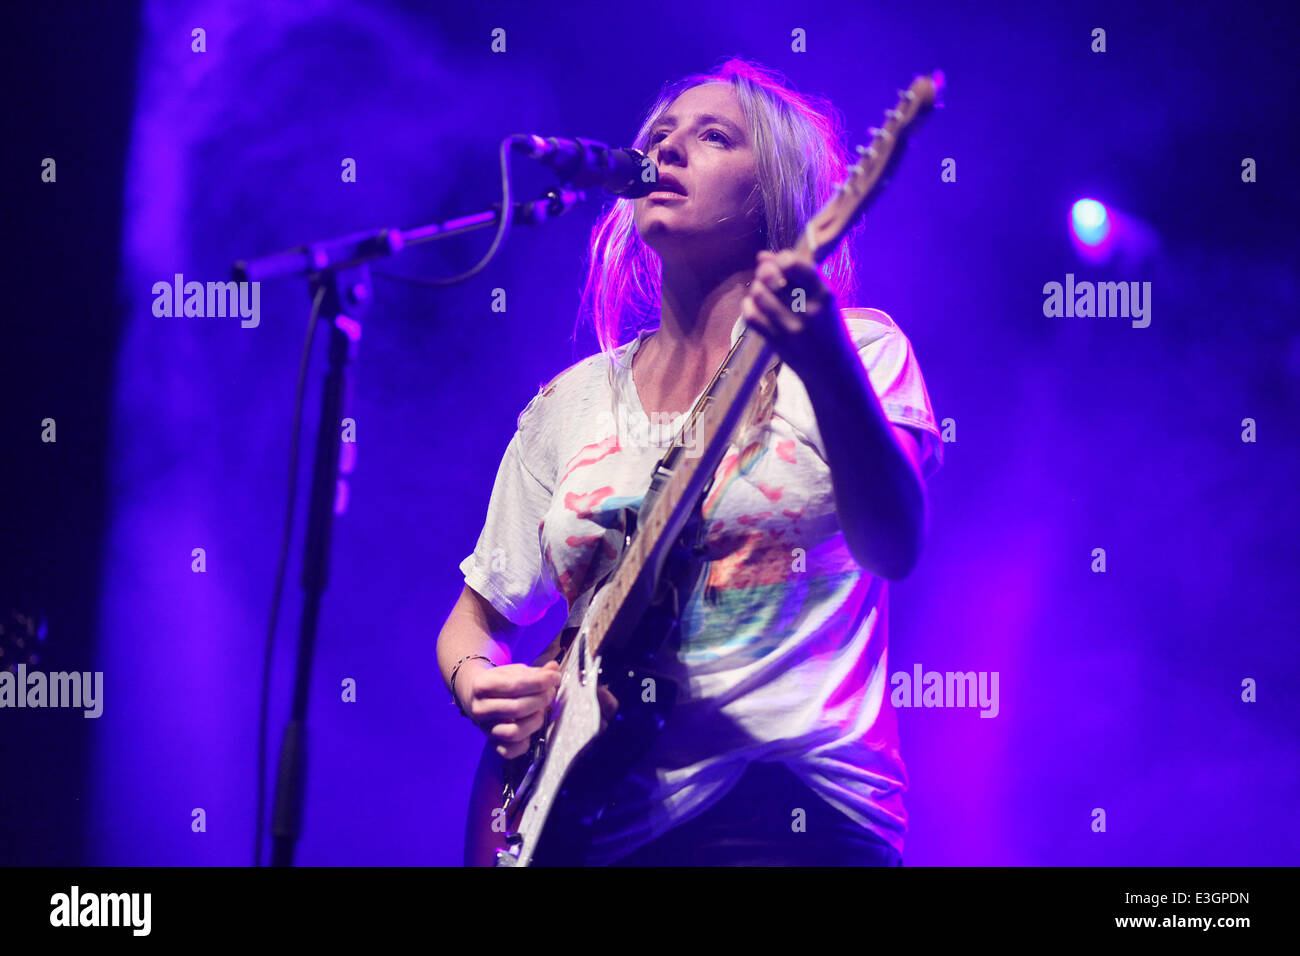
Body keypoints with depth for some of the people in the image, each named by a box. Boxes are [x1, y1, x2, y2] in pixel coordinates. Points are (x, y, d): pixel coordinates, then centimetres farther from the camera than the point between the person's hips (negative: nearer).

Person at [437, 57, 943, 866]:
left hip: (790, 811, -4)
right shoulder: (571, 402, 16)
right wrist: (479, 683, 0)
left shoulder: (855, 349, 4)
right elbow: (476, 616, 22)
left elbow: (895, 547, -14)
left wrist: (826, 361, -28)